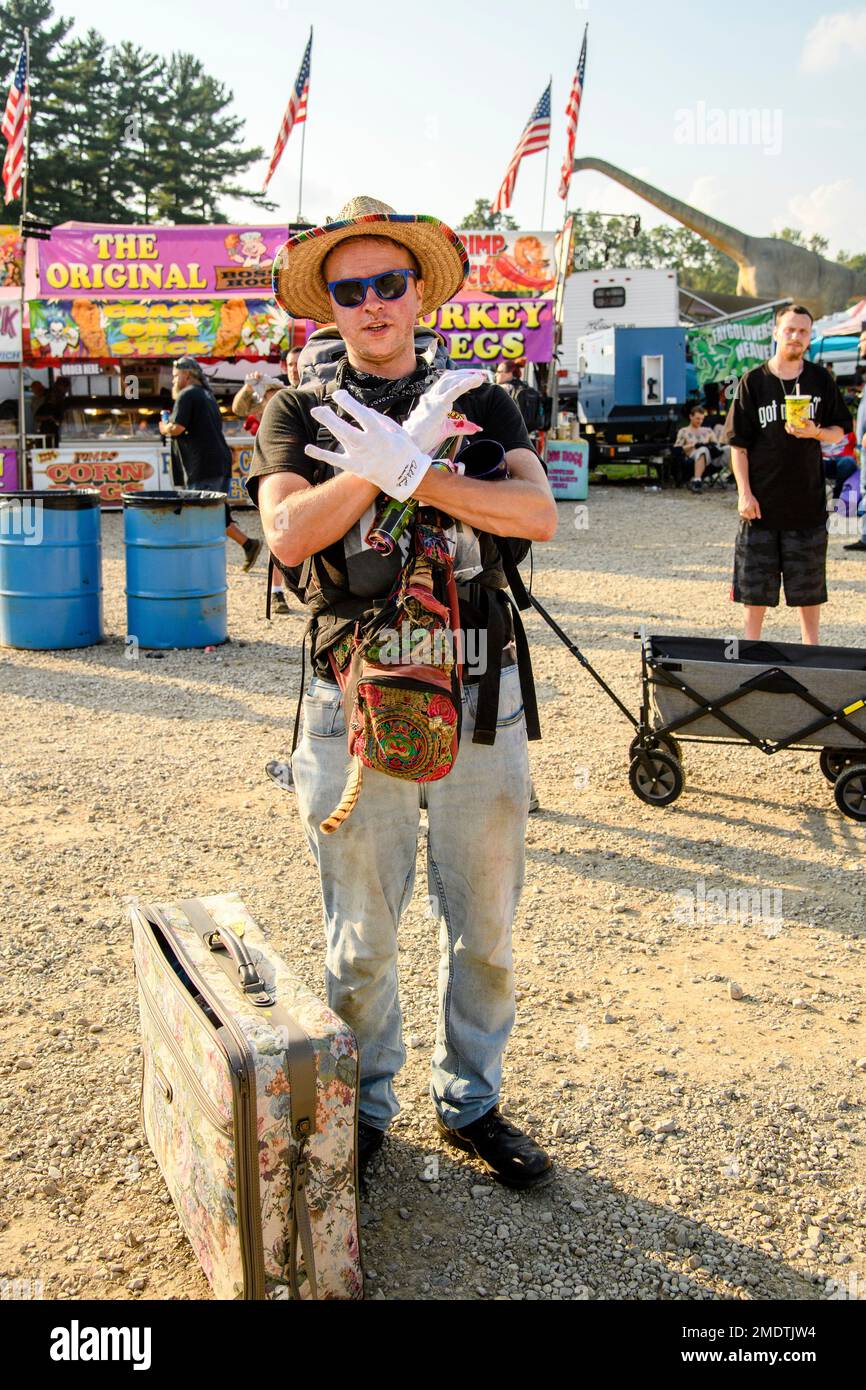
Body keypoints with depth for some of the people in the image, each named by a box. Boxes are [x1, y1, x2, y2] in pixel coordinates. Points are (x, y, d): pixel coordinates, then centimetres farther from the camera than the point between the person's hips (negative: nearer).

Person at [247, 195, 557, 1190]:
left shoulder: (477, 400, 8)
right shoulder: (299, 415, 6)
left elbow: (537, 514, -10)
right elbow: (289, 534, -14)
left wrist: (406, 469, -19)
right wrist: (406, 449, -18)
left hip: (480, 695, 2)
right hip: (355, 701, -1)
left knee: (484, 924, 13)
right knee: (361, 932, 10)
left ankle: (470, 1101, 34)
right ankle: (363, 1106, 32)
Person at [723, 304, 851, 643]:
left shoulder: (821, 380, 4)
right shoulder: (753, 381, -1)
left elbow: (839, 431, 10)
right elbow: (738, 443, -2)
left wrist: (815, 432, -13)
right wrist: (745, 493, -9)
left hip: (807, 499, 1)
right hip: (762, 500, -1)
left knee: (810, 584, 9)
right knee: (755, 582, 5)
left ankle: (811, 648, 22)